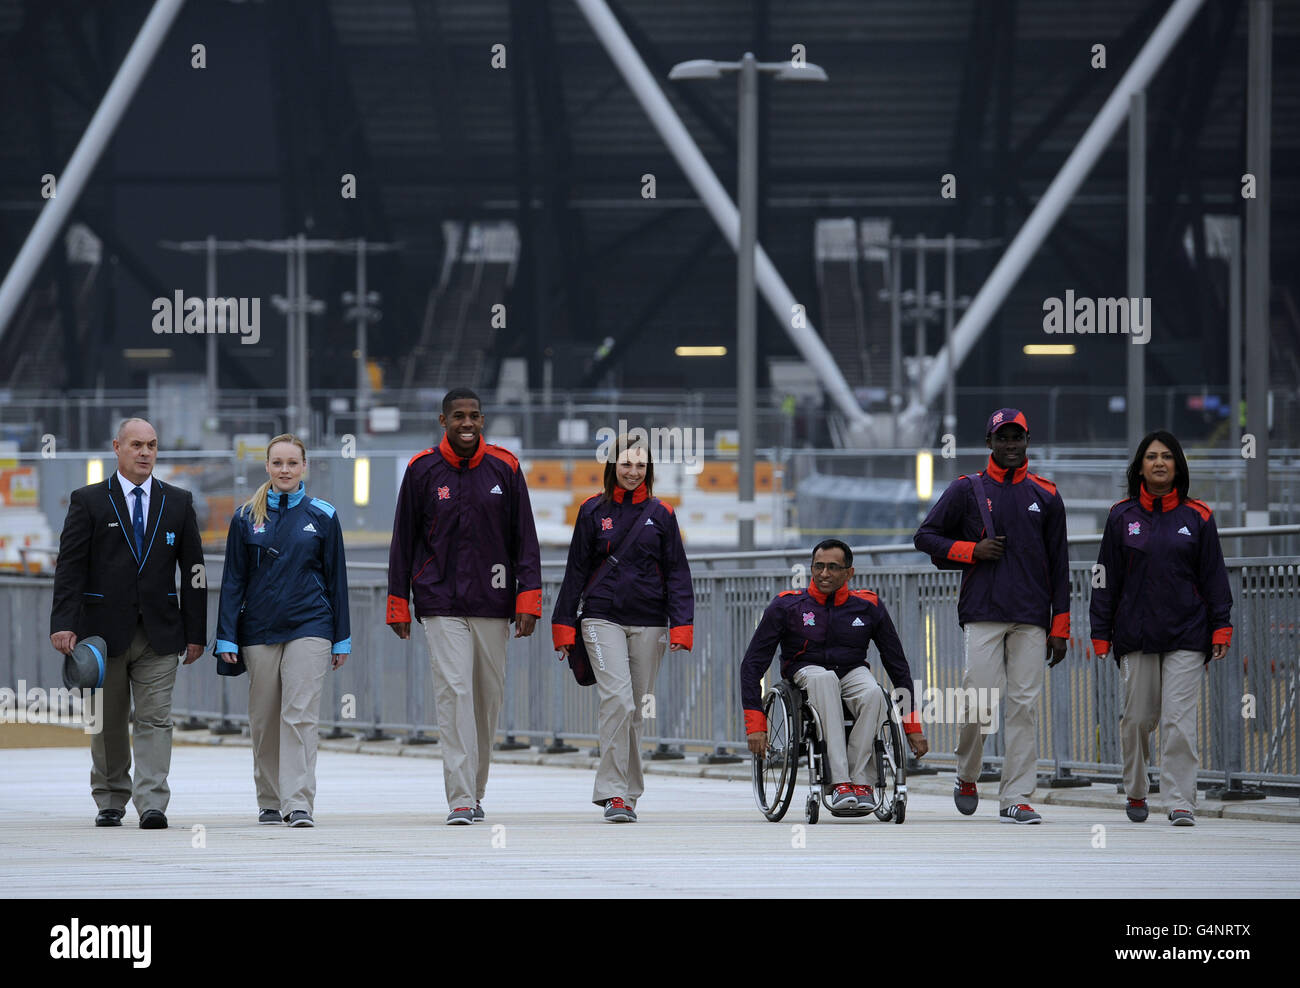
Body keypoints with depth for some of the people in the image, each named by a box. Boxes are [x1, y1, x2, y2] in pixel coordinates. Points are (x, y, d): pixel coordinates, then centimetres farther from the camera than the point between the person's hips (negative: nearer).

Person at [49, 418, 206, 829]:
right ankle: (110, 801, 19)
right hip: (105, 630, -1)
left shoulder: (178, 503, 9)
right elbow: (69, 567, -2)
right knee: (108, 722, 7)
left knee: (155, 720, -7)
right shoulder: (88, 501, 3)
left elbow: (193, 571, 8)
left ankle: (152, 805, -11)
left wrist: (195, 631, 3)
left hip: (159, 632, 1)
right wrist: (63, 623, -13)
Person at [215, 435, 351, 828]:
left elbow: (336, 578, 7)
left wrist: (341, 639, 6)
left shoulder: (322, 516, 3)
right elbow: (233, 580, 6)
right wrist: (227, 637, 0)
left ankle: (299, 803, -16)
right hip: (259, 629, 2)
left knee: (300, 715, -11)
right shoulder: (247, 518, 5)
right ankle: (270, 801, 18)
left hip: (309, 626, -2)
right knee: (263, 719, 6)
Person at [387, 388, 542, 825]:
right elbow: (404, 540, 7)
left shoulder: (504, 468, 3)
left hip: (492, 602, 2)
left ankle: (476, 790, 22)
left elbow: (524, 538, 6)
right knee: (454, 693, -13)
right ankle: (460, 800, -16)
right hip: (442, 603, -2)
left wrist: (528, 599, -1)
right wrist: (398, 603, 6)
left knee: (489, 695, 7)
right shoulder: (422, 471, 1)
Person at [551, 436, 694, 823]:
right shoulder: (594, 511, 4)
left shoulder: (660, 514, 7)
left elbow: (677, 573, 7)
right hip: (603, 618, -2)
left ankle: (627, 793, 18)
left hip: (649, 623, 2)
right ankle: (614, 793, -18)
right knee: (617, 700, -17)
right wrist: (564, 627, 7)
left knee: (636, 710, 6)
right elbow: (576, 570, 8)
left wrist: (680, 628, -2)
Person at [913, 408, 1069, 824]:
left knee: (1025, 704, -4)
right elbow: (926, 537, 10)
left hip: (1031, 618, 2)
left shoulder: (1045, 496, 13)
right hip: (982, 613, -2)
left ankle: (1015, 798, -3)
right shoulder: (966, 490, 8)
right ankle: (967, 776, 15)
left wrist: (1060, 628, 7)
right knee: (981, 697, -10)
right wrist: (973, 550, -6)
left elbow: (1059, 564, 13)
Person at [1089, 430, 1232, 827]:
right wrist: (1101, 634, 5)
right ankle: (1136, 793, 27)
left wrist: (1220, 628, 0)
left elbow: (1214, 576, 7)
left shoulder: (1197, 516, 5)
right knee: (1136, 719, 6)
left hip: (1185, 634, -1)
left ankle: (1182, 804, -11)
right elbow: (1106, 578, 9)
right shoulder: (1122, 517, 7)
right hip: (1136, 633, 1)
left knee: (1179, 720, -10)